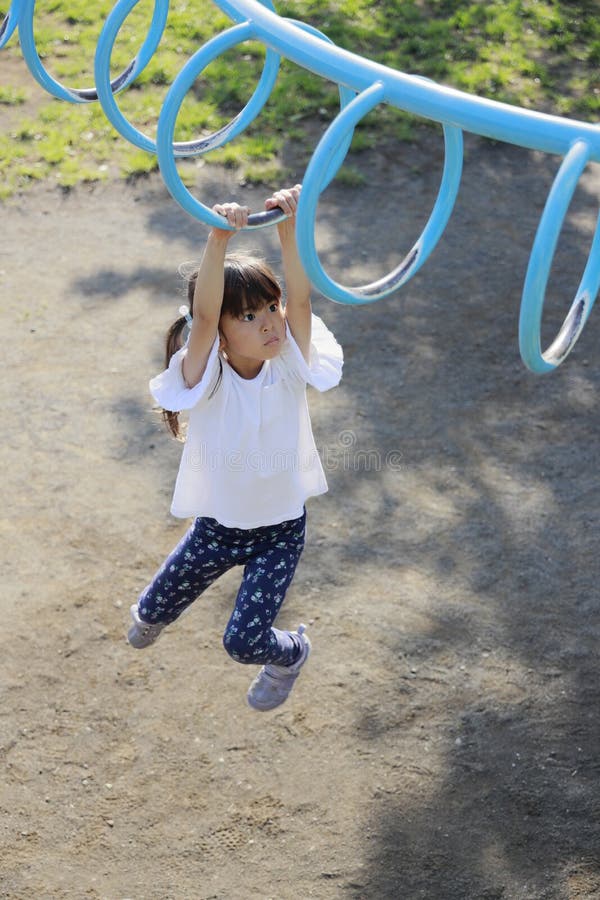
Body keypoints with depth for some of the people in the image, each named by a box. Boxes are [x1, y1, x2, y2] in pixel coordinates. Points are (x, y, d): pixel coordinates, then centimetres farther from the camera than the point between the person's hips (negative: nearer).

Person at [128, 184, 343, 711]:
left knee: (244, 641, -4)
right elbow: (202, 315, -40)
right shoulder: (207, 380, -22)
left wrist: (289, 228, -47)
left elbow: (300, 299, -33)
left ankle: (290, 654, 33)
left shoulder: (288, 368, -17)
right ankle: (152, 615, 58)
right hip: (217, 526, 1)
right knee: (154, 610, 18)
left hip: (281, 529, -1)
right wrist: (218, 240, -54)